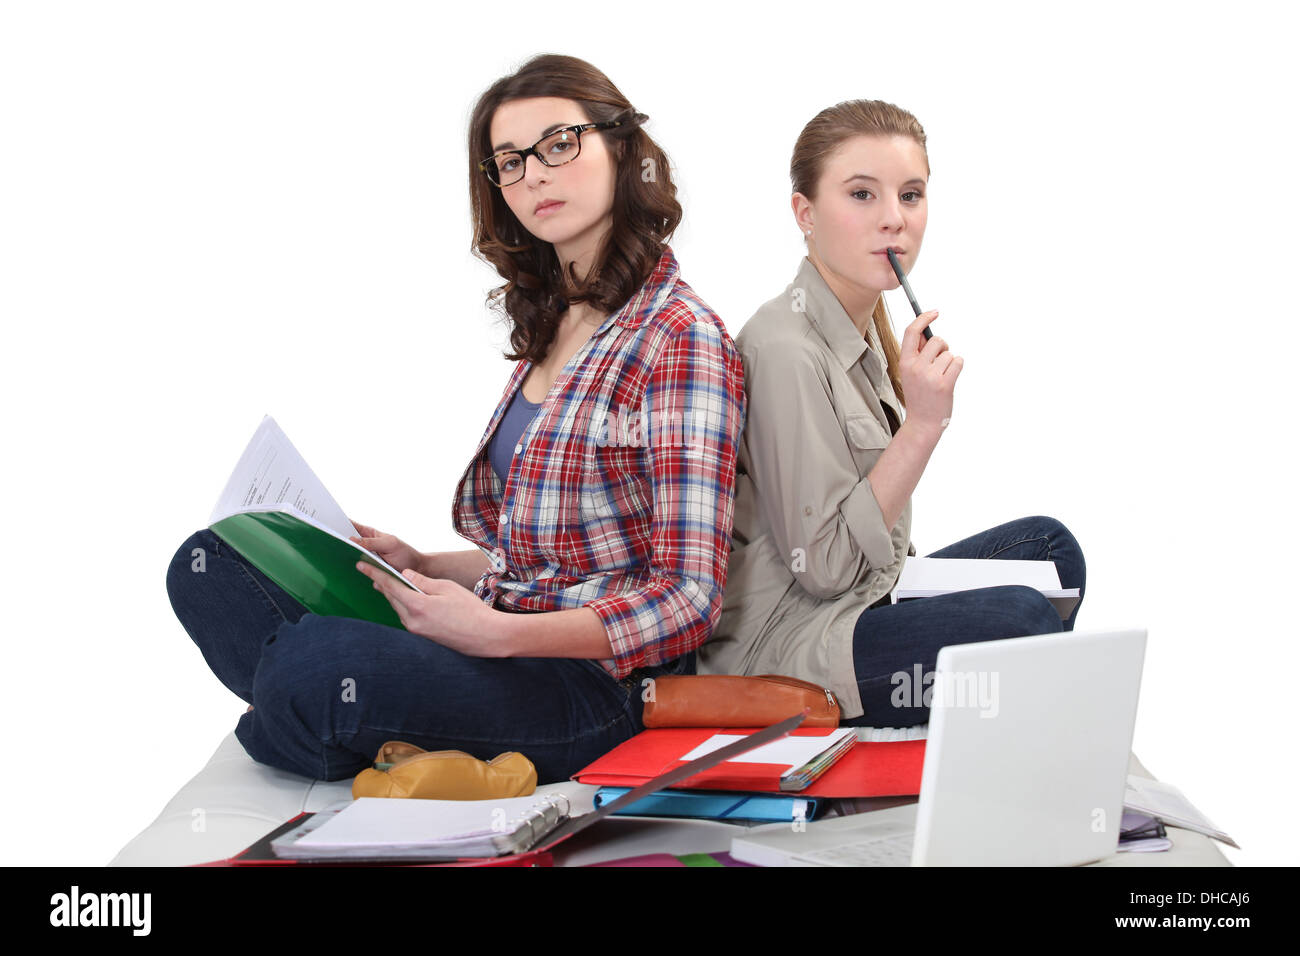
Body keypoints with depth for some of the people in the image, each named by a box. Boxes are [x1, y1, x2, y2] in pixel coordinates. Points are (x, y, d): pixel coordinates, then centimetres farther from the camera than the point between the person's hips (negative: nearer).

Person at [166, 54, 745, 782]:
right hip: (511, 649, 8)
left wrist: (493, 632, -24)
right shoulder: (549, 325, 15)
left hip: (602, 684, -8)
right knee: (211, 565, 0)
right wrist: (424, 567, 4)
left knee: (312, 666, -31)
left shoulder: (682, 339, -12)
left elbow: (688, 600, -17)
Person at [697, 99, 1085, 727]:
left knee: (1049, 544, 15)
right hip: (782, 655, -10)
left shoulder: (868, 329, 8)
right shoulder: (783, 350, -22)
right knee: (1022, 619, -25)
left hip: (870, 597, 10)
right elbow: (826, 566, -21)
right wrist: (922, 424, -23)